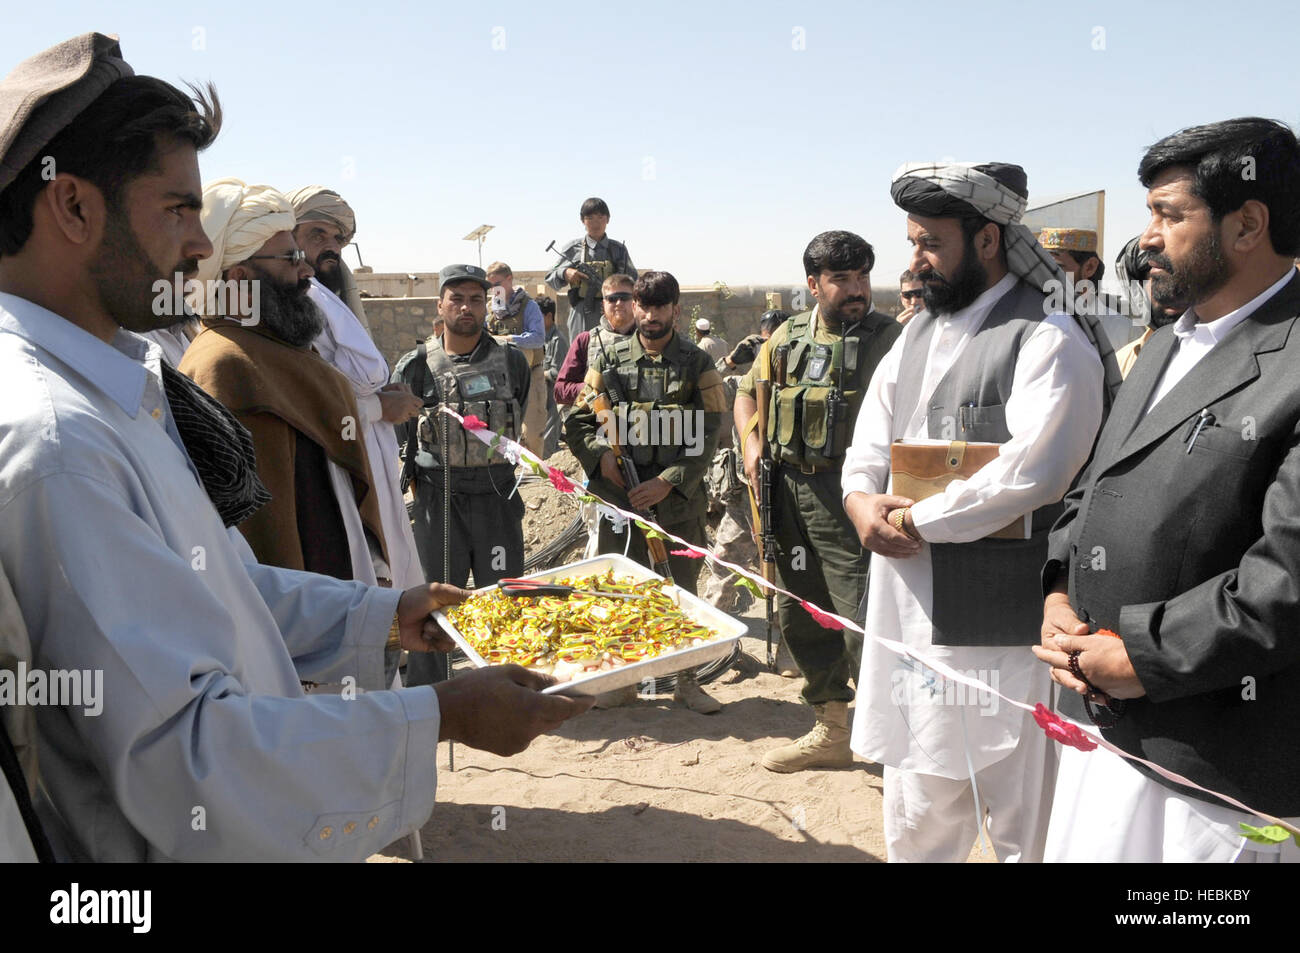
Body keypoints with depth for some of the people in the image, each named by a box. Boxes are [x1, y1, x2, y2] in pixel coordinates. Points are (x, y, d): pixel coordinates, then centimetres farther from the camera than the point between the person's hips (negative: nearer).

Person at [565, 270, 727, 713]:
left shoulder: (697, 365, 2)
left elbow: (707, 438, -3)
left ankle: (686, 680, 22)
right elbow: (577, 422, 9)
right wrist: (600, 456, -10)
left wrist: (667, 481, -13)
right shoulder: (610, 359, 6)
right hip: (620, 494, 1)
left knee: (682, 590, 8)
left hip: (678, 497, -1)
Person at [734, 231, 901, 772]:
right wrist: (751, 443, 8)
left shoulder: (889, 340, -5)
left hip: (848, 496, -6)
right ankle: (831, 732, 32)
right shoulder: (789, 337, 13)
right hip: (789, 491, 7)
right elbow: (748, 392, 26)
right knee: (799, 616, 15)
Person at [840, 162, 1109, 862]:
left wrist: (913, 520, -15)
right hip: (909, 604, 8)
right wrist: (861, 499, -3)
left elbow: (1029, 472, -22)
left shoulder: (1049, 340, -11)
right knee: (918, 811, 21)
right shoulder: (918, 334, 14)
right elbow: (872, 438, 18)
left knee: (1019, 815, 7)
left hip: (996, 616, -7)